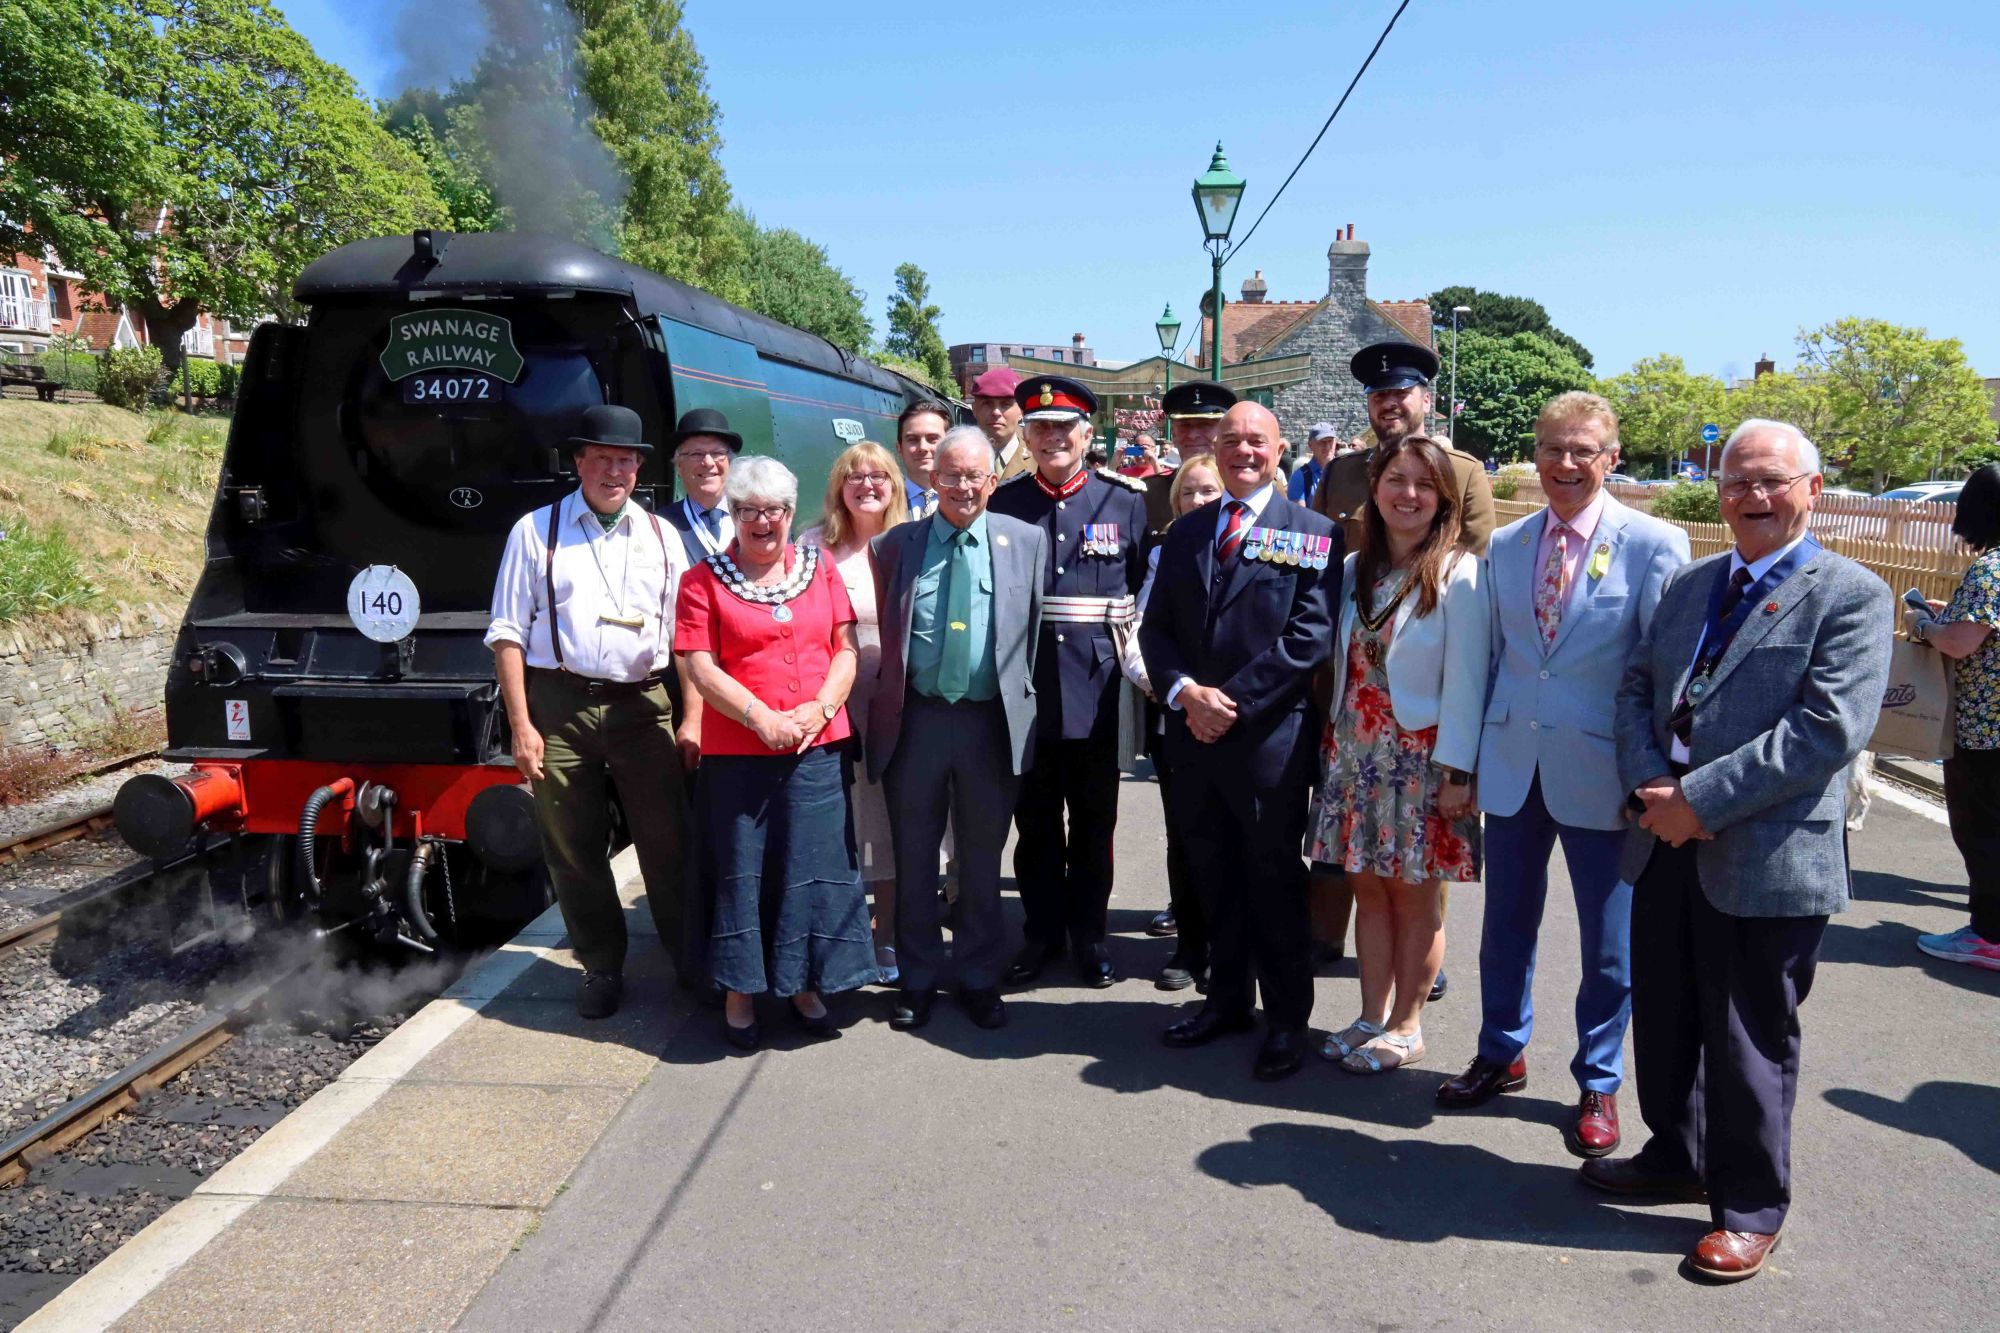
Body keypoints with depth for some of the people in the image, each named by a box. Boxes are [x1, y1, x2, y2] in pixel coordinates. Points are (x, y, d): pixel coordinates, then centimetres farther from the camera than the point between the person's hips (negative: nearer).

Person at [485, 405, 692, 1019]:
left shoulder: (661, 537, 11)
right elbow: (508, 634, 3)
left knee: (667, 841, 3)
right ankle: (601, 967, 24)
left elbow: (687, 636, 9)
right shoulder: (536, 532, 6)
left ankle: (693, 961, 19)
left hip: (644, 707, 1)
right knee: (573, 848, 7)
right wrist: (521, 725, -5)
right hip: (559, 706, 0)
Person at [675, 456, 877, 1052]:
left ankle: (805, 985, 22)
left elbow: (846, 648, 7)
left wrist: (820, 707, -9)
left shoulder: (820, 570, 10)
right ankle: (739, 994, 18)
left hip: (818, 749, 3)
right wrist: (761, 718, -16)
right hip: (738, 751, -2)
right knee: (741, 871, 5)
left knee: (814, 867, 7)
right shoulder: (705, 580, 1)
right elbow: (700, 667, -6)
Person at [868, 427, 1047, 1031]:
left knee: (982, 862, 12)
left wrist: (1023, 704, 3)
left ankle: (980, 979, 27)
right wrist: (883, 700, 2)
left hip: (992, 723, 0)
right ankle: (917, 980, 26)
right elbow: (879, 635, 8)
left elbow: (1036, 631, 7)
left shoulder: (1027, 541, 3)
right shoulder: (894, 545, 3)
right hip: (914, 721, 0)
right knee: (913, 858, 11)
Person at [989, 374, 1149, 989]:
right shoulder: (1000, 503, 2)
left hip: (1097, 689, 0)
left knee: (1094, 823, 11)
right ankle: (1042, 932, 26)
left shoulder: (1128, 500, 2)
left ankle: (1089, 934, 26)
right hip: (1025, 690, 1)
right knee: (1035, 822, 11)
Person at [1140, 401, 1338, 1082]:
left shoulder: (1312, 533, -2)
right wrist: (1184, 691, -10)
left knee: (1275, 878, 6)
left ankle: (1287, 1018, 21)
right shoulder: (1185, 532, 12)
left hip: (1269, 737, -4)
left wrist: (1234, 701, -16)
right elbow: (1155, 626, 8)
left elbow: (1310, 637, -11)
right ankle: (1227, 998, 30)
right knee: (1213, 875, 15)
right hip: (1194, 733, 5)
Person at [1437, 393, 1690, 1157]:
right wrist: (1469, 755, 8)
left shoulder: (1654, 546, -8)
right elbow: (1492, 655, 10)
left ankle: (1598, 1085, 29)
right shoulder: (1505, 546, 6)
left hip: (1600, 772, -4)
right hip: (1513, 767, 4)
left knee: (1608, 943, 10)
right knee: (1505, 924, 16)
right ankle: (1501, 1054, 36)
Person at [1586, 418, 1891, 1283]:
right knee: (1664, 1023, 18)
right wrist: (1651, 784, -8)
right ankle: (1677, 1158, 39)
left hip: (1767, 860, -6)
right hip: (1668, 846, 6)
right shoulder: (1687, 584, 13)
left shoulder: (1851, 596, -7)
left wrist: (1701, 797, -20)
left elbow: (1829, 727, -17)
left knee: (1750, 1042, 7)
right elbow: (1636, 686, 10)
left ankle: (1749, 1206, 25)